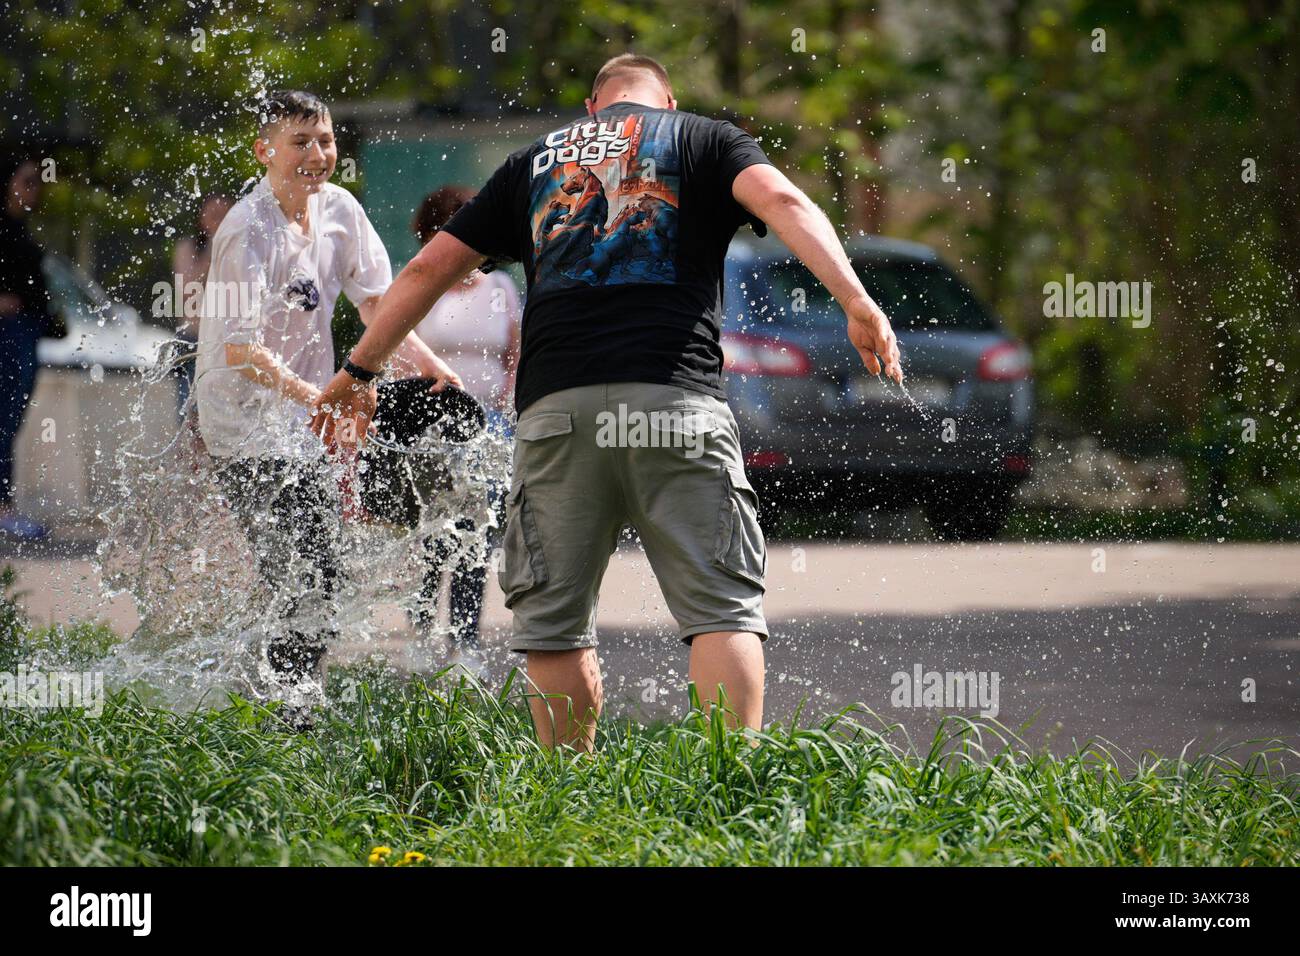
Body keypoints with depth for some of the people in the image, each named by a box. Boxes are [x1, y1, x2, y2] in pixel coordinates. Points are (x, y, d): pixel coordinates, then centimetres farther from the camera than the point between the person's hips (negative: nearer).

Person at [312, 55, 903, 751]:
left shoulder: (535, 161, 25)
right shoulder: (703, 139, 18)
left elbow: (429, 267, 27)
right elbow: (782, 203, -3)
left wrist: (358, 371, 36)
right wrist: (856, 301, -14)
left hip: (557, 406, 2)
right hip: (675, 399, -2)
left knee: (554, 621, 9)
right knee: (723, 607, -4)